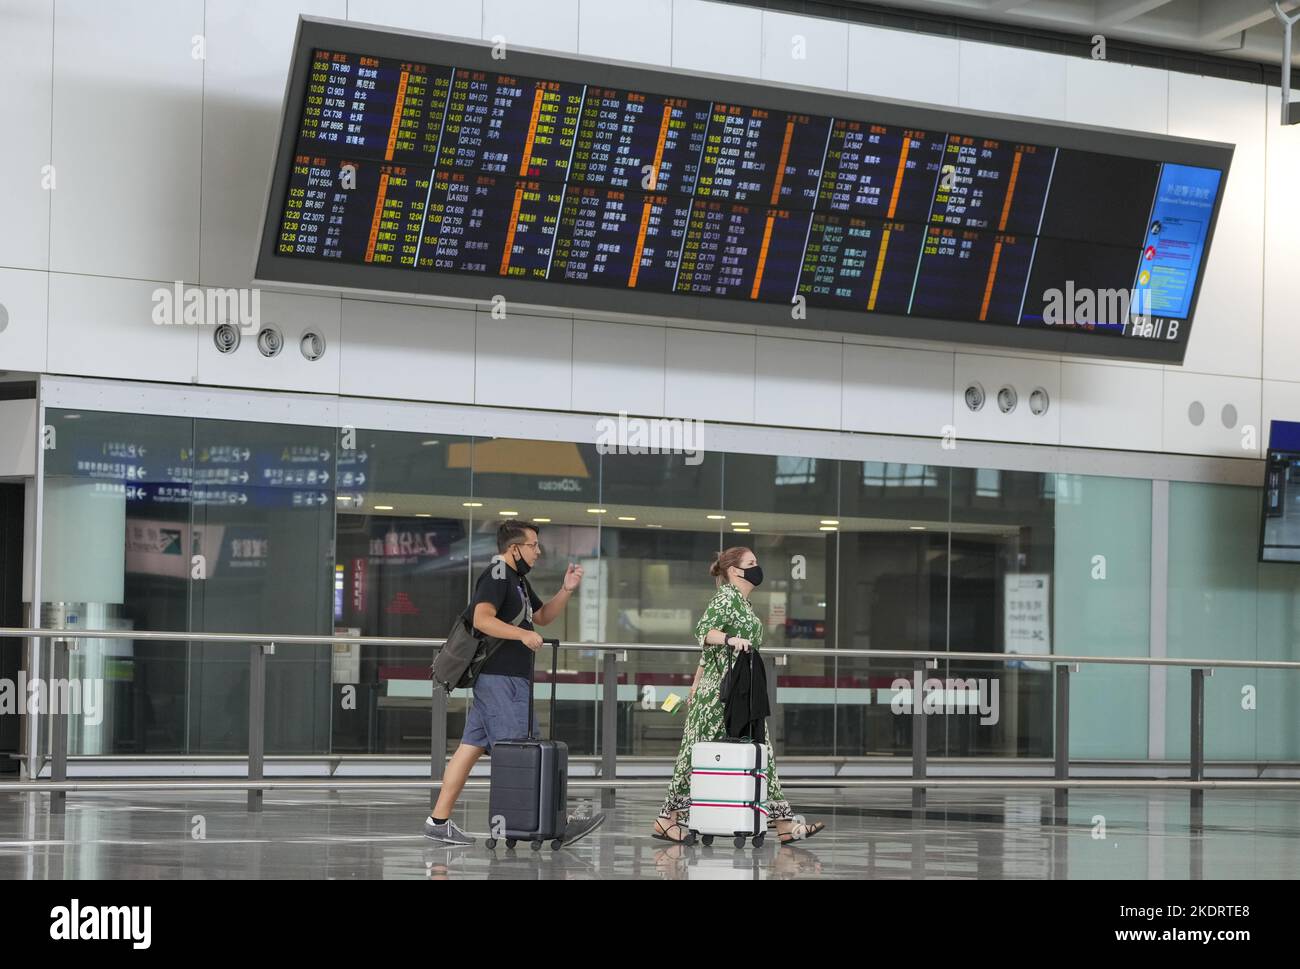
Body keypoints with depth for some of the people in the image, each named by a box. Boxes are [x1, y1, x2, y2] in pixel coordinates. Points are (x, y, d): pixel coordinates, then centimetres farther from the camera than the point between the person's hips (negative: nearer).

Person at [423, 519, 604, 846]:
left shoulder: (517, 580, 21)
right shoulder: (496, 576, -11)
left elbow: (542, 617, 29)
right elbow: (482, 619, -25)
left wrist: (566, 590, 14)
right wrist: (522, 634, -31)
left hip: (510, 679, 10)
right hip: (501, 679, -10)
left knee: (472, 747, 7)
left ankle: (439, 821, 6)